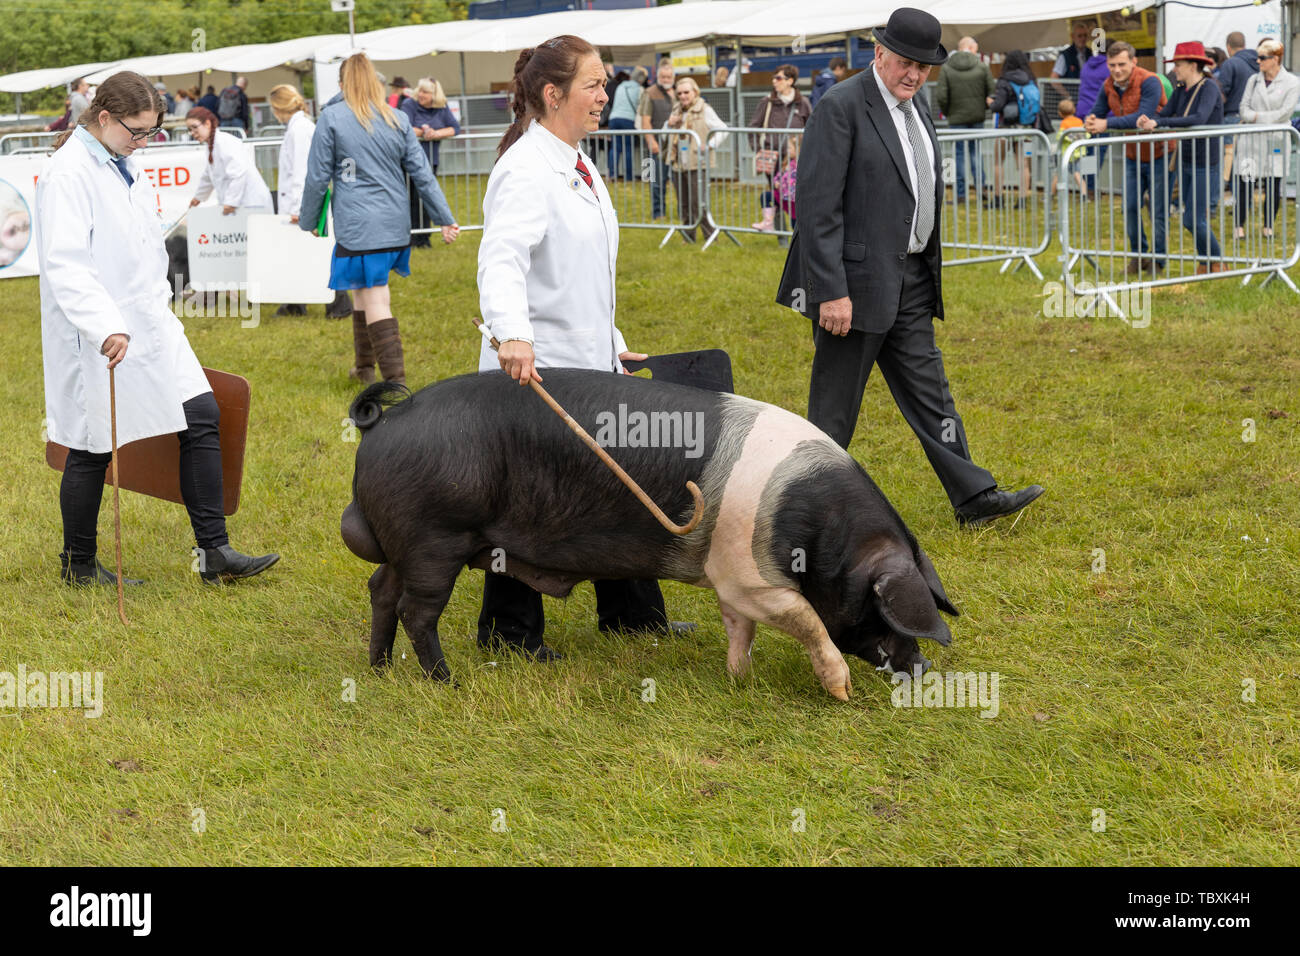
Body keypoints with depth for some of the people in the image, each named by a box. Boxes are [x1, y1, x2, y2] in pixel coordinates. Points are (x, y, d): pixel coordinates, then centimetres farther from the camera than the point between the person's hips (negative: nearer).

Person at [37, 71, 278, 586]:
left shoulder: (126, 163, 11)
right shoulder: (68, 173, -17)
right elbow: (64, 262, -25)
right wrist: (104, 328, -33)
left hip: (148, 326, 9)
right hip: (98, 340, -9)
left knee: (202, 418, 3)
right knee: (94, 448, 3)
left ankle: (214, 552, 8)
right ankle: (79, 565, 21)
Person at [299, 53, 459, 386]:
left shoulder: (332, 118, -4)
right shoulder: (398, 119, 7)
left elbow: (318, 176, -2)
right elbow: (421, 173, 7)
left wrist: (308, 220, 11)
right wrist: (445, 218, 9)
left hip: (358, 225, -5)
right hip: (396, 222, 5)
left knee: (375, 299, -5)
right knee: (367, 289, 20)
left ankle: (396, 382, -10)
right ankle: (364, 366, 29)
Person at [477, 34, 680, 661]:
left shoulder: (579, 165, 13)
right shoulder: (526, 169, -17)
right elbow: (503, 257, -33)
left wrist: (613, 343, 22)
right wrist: (513, 335, -48)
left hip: (588, 362, 10)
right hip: (537, 368, -10)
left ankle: (631, 614, 28)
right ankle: (508, 631, 13)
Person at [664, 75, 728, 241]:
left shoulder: (705, 110, -3)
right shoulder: (676, 111, 15)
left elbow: (723, 130, -6)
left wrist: (709, 146, -15)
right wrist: (669, 124, 4)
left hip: (697, 165, -6)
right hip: (678, 165, 6)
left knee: (698, 205, -10)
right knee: (683, 206, 11)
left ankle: (711, 238, -3)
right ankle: (688, 238, 20)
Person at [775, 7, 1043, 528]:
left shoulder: (915, 113, 13)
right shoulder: (840, 106, -14)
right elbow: (818, 206, -19)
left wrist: (926, 276, 20)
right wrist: (832, 292, -23)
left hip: (909, 282, 8)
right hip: (856, 281, -8)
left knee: (929, 391, 10)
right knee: (834, 406, 1)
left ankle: (974, 496, 12)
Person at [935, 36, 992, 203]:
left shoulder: (946, 68, -6)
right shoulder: (982, 67, -3)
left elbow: (941, 97, -12)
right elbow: (993, 93, -4)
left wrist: (946, 112, 6)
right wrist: (984, 107, 13)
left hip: (957, 118, -2)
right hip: (977, 116, 2)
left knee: (959, 153, 5)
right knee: (976, 151, 15)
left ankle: (960, 193, 5)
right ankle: (980, 186, 5)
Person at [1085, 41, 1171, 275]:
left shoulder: (1149, 82, -23)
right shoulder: (1109, 86, 0)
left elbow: (1143, 117, -34)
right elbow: (1098, 112, 6)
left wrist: (1107, 123, -37)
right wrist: (1091, 121, -20)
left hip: (1158, 153, -6)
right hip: (1132, 156, 7)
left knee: (1158, 211, 1)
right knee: (1130, 207, 8)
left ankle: (1157, 259, 13)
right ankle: (1138, 255, 23)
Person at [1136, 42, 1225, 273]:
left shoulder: (1209, 87, -16)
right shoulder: (1181, 90, 8)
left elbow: (1199, 119, -31)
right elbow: (1165, 113, 2)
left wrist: (1159, 123, -34)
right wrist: (1147, 120, -22)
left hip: (1206, 164, -8)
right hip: (1185, 163, 8)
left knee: (1195, 220, -7)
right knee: (1188, 220, 11)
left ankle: (1217, 265, 11)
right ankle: (1206, 263, 26)